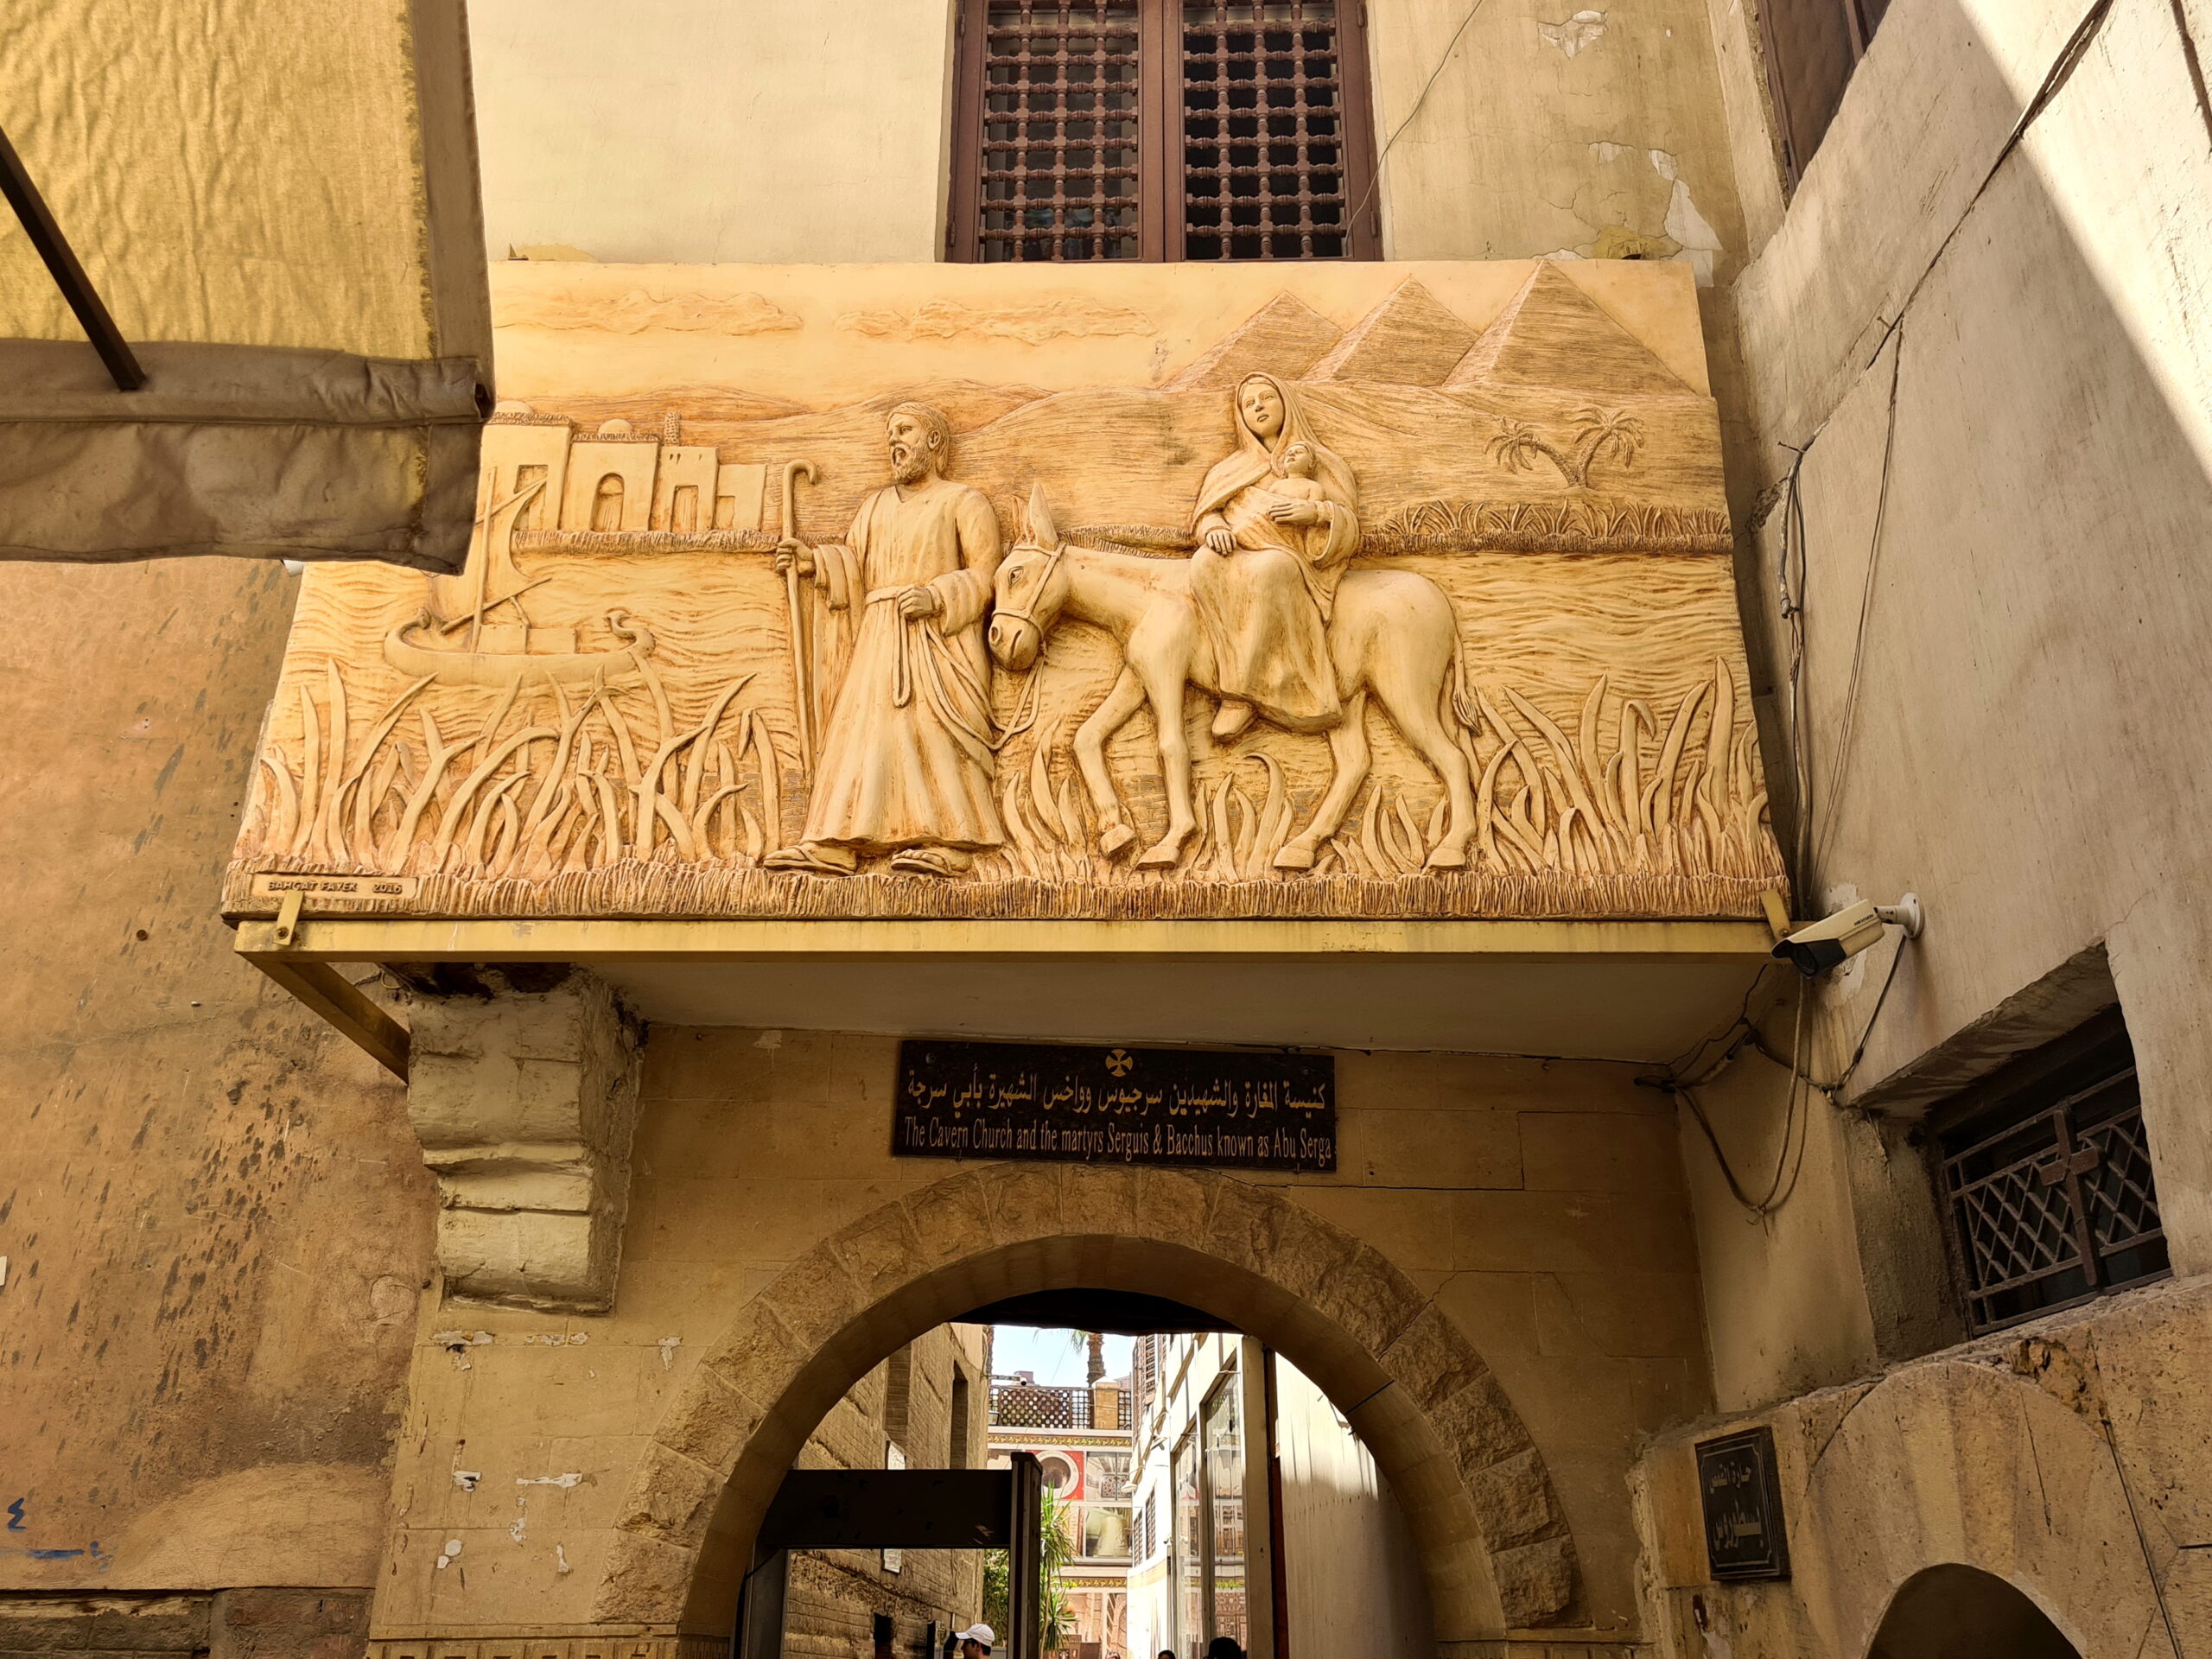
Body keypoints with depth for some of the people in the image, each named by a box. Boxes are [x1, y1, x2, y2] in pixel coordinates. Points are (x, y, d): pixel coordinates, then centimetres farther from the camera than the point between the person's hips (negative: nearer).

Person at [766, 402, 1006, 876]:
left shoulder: (964, 501, 8)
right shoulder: (876, 505, 26)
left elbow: (984, 574, -2)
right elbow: (853, 565, 19)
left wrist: (935, 596, -17)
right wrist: (813, 561, 2)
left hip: (938, 637, -5)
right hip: (880, 637, 5)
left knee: (933, 728, -19)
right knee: (859, 729, -7)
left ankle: (947, 844, -21)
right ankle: (832, 847, -14)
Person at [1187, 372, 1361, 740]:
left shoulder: (1323, 464, 20)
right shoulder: (1231, 468, 28)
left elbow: (1349, 530, 10)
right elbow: (1207, 513, 15)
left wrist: (1317, 512, -12)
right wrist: (1214, 529, -9)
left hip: (1290, 561, -2)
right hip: (1236, 554, 2)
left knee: (1267, 569, -41)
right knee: (1206, 563, -36)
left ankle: (1239, 695, -38)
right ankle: (1244, 687, -38)